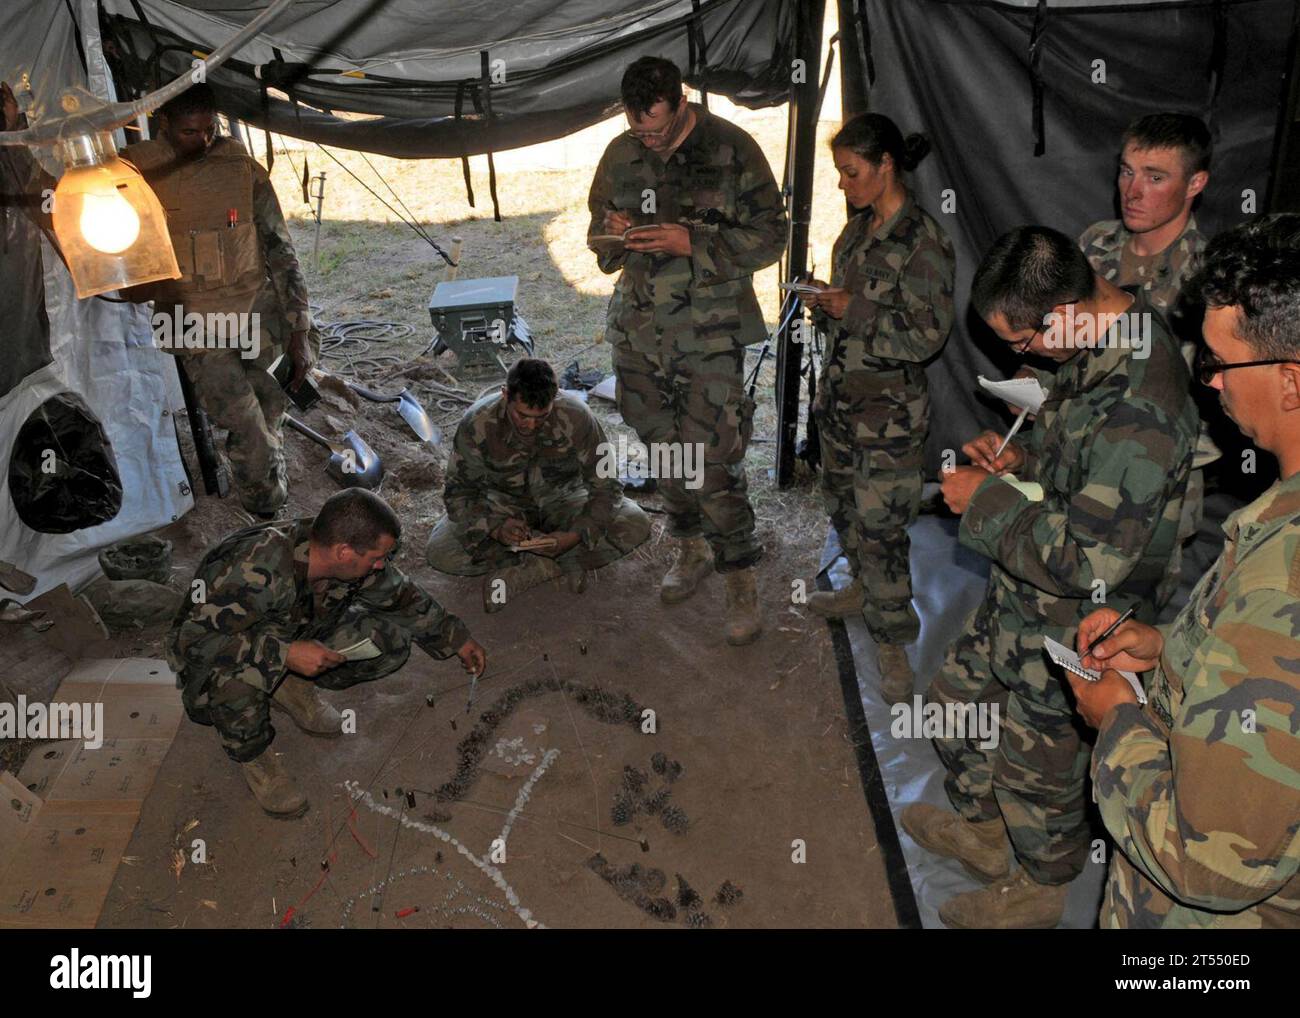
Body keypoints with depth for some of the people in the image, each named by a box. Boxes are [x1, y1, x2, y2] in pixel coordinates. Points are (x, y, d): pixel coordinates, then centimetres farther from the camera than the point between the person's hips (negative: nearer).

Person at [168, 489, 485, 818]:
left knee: (392, 641, -11)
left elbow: (403, 596, 1)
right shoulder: (257, 570, -39)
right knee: (239, 681, -42)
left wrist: (457, 639, 9)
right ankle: (250, 753, -10)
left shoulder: (355, 562, -18)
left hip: (297, 638, 6)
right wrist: (285, 654, -43)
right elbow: (193, 639, -36)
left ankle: (293, 688, 6)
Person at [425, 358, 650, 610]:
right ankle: (562, 564, -19)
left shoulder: (577, 417, -26)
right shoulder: (477, 423, -24)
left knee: (636, 525, -25)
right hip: (505, 506, 1)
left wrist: (577, 535, -35)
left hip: (562, 499, 0)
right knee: (439, 552, -25)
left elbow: (605, 487, -18)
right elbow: (459, 491, -15)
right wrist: (495, 527, -34)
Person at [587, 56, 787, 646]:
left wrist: (692, 243, -20)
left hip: (709, 334, -5)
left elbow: (770, 237, -7)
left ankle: (741, 584, 7)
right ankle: (691, 549, 36)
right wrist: (614, 235, -9)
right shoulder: (620, 155, 6)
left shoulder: (732, 151, -9)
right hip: (639, 329, 5)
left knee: (714, 462, -8)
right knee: (662, 448, 15)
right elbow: (597, 235, 16)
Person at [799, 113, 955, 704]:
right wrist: (824, 305, -1)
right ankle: (865, 587, 43)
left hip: (890, 405, -9)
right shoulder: (858, 229, 9)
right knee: (842, 499, 21)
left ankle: (893, 642, 8)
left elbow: (928, 334, -19)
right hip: (841, 390, 9)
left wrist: (853, 308, -20)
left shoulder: (922, 240, -17)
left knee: (880, 522, -5)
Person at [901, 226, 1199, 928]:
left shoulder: (1137, 408, -34)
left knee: (1036, 762, 13)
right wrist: (1022, 461, -2)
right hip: (1021, 596, 9)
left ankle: (1042, 887, 42)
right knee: (962, 694, 25)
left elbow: (1089, 561, -32)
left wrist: (988, 501, -22)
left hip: (1072, 626, -9)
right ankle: (981, 829, 50)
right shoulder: (1100, 347, -3)